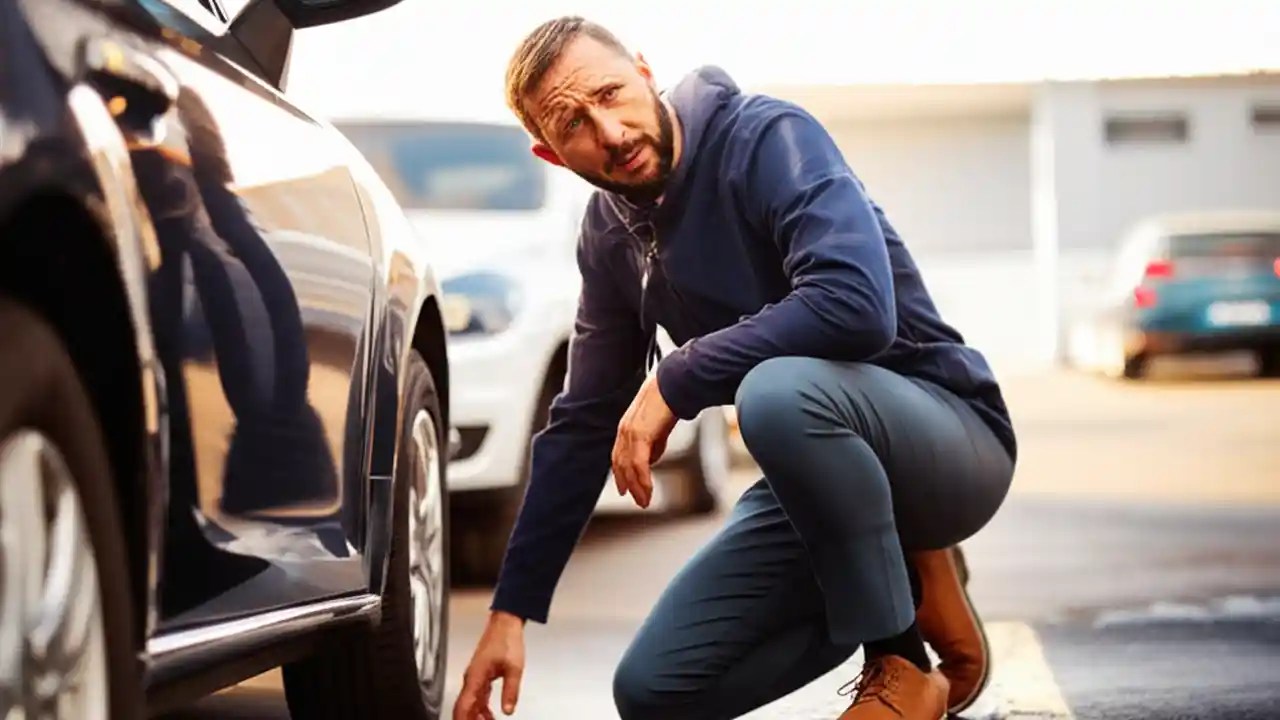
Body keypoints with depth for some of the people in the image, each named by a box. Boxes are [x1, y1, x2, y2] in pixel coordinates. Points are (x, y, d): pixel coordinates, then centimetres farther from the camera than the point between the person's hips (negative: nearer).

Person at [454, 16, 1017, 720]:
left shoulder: (766, 138, -19)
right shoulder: (610, 235, 3)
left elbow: (857, 305, -35)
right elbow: (582, 425, 9)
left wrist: (673, 383, -26)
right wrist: (511, 610, 6)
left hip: (952, 435, -7)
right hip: (818, 477, 7)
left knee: (776, 390, -38)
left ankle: (904, 659, -17)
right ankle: (895, 576, 11)